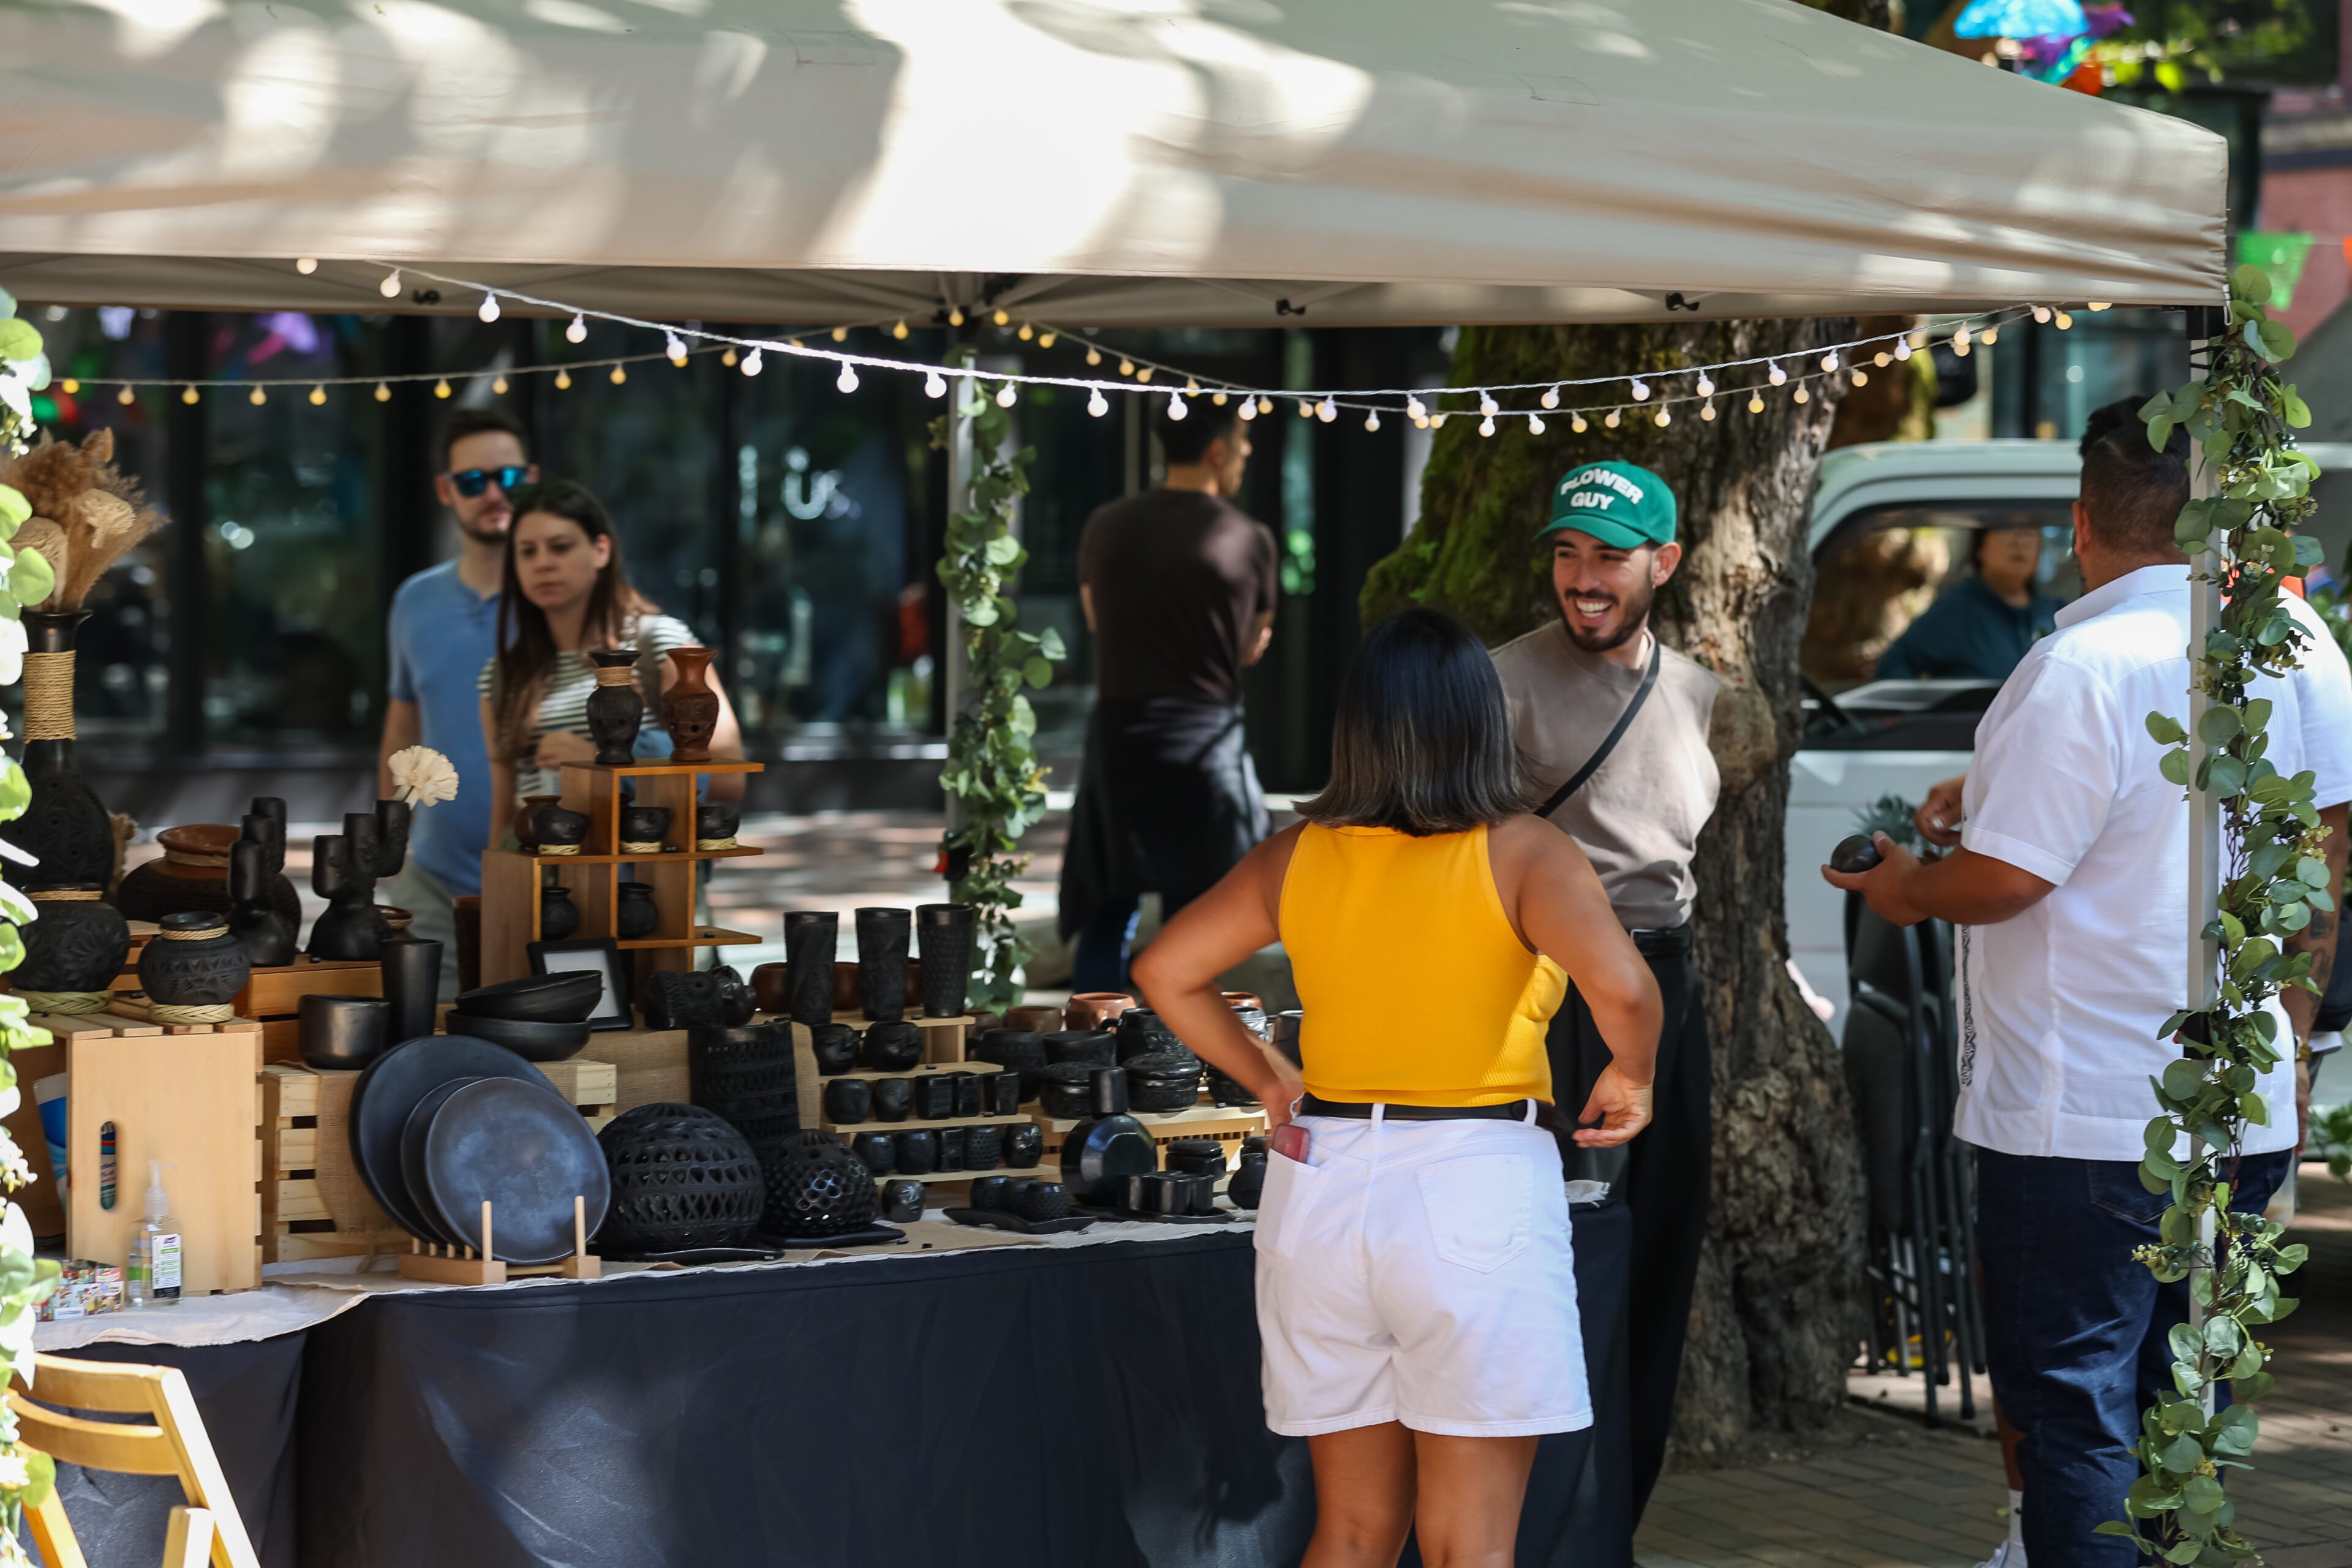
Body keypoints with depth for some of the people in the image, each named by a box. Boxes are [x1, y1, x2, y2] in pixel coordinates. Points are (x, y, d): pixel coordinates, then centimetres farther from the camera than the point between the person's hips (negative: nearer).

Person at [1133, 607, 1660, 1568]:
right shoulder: (1522, 855, -8)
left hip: (1322, 1190, 5)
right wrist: (1632, 1079, -4)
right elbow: (1620, 984, -23)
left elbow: (1164, 971, 8)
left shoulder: (1297, 857, 5)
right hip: (1478, 1190, -5)